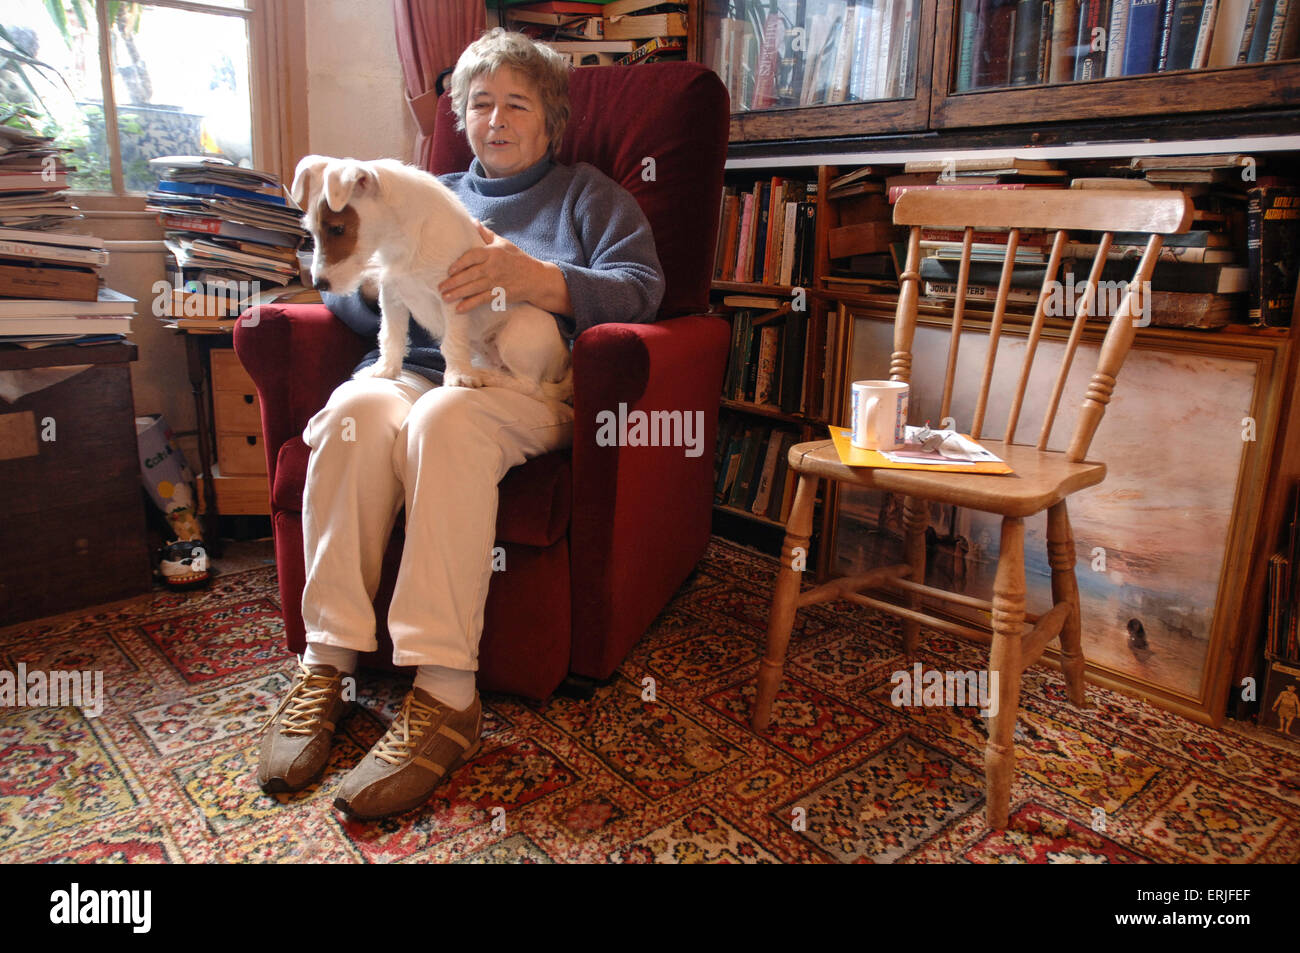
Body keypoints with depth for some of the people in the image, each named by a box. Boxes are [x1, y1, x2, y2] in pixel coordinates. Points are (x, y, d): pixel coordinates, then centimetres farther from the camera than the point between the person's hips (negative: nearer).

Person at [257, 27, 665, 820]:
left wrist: (533, 278, -18)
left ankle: (446, 694, -37)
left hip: (529, 383, -3)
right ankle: (328, 663, -28)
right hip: (414, 366, 4)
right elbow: (344, 293, 18)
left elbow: (641, 288, -1)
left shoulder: (587, 194, 20)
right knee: (355, 411, -31)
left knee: (445, 419, -36)